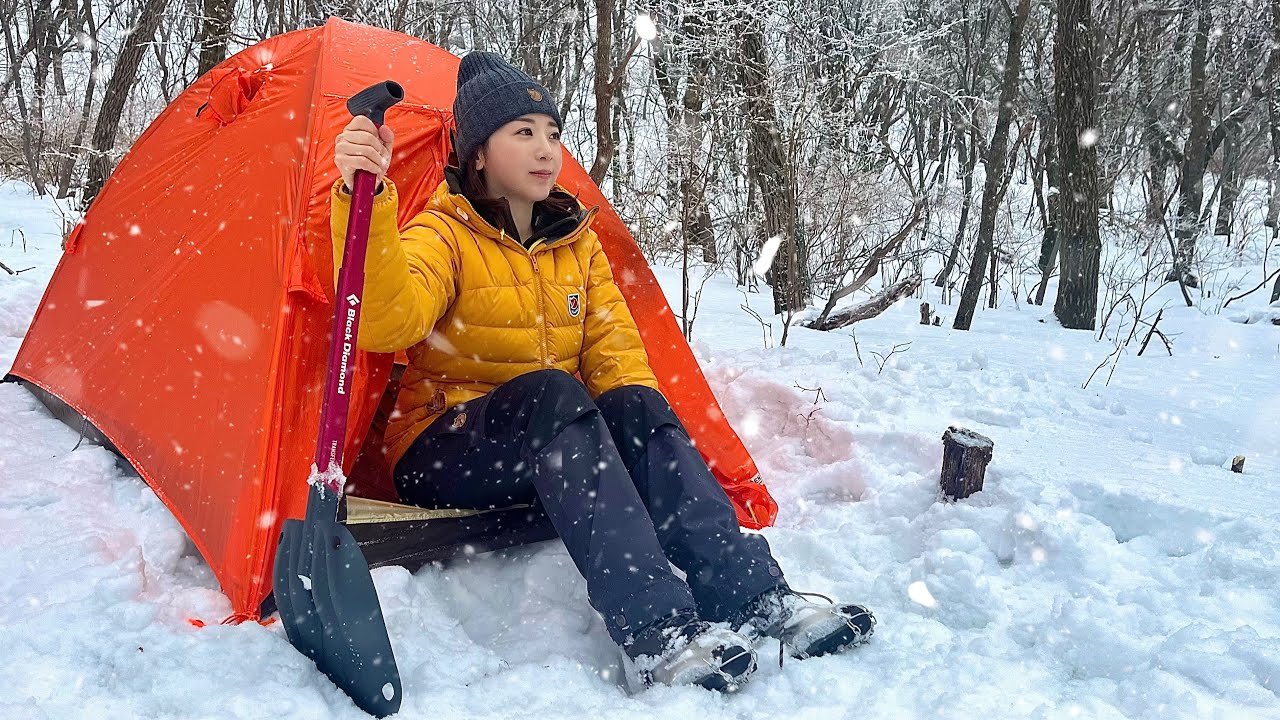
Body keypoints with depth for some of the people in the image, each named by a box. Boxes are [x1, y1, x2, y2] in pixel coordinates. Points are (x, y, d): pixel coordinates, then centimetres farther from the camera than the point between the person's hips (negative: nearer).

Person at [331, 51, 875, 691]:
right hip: (441, 454, -5)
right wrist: (366, 202, -44)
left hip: (555, 447, 5)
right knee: (547, 394, -35)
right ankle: (655, 630, -44)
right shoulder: (442, 236, -10)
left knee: (637, 405, -24)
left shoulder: (575, 240, 9)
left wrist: (645, 422, -13)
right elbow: (385, 322, -30)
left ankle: (754, 596, -30)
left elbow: (614, 349, 6)